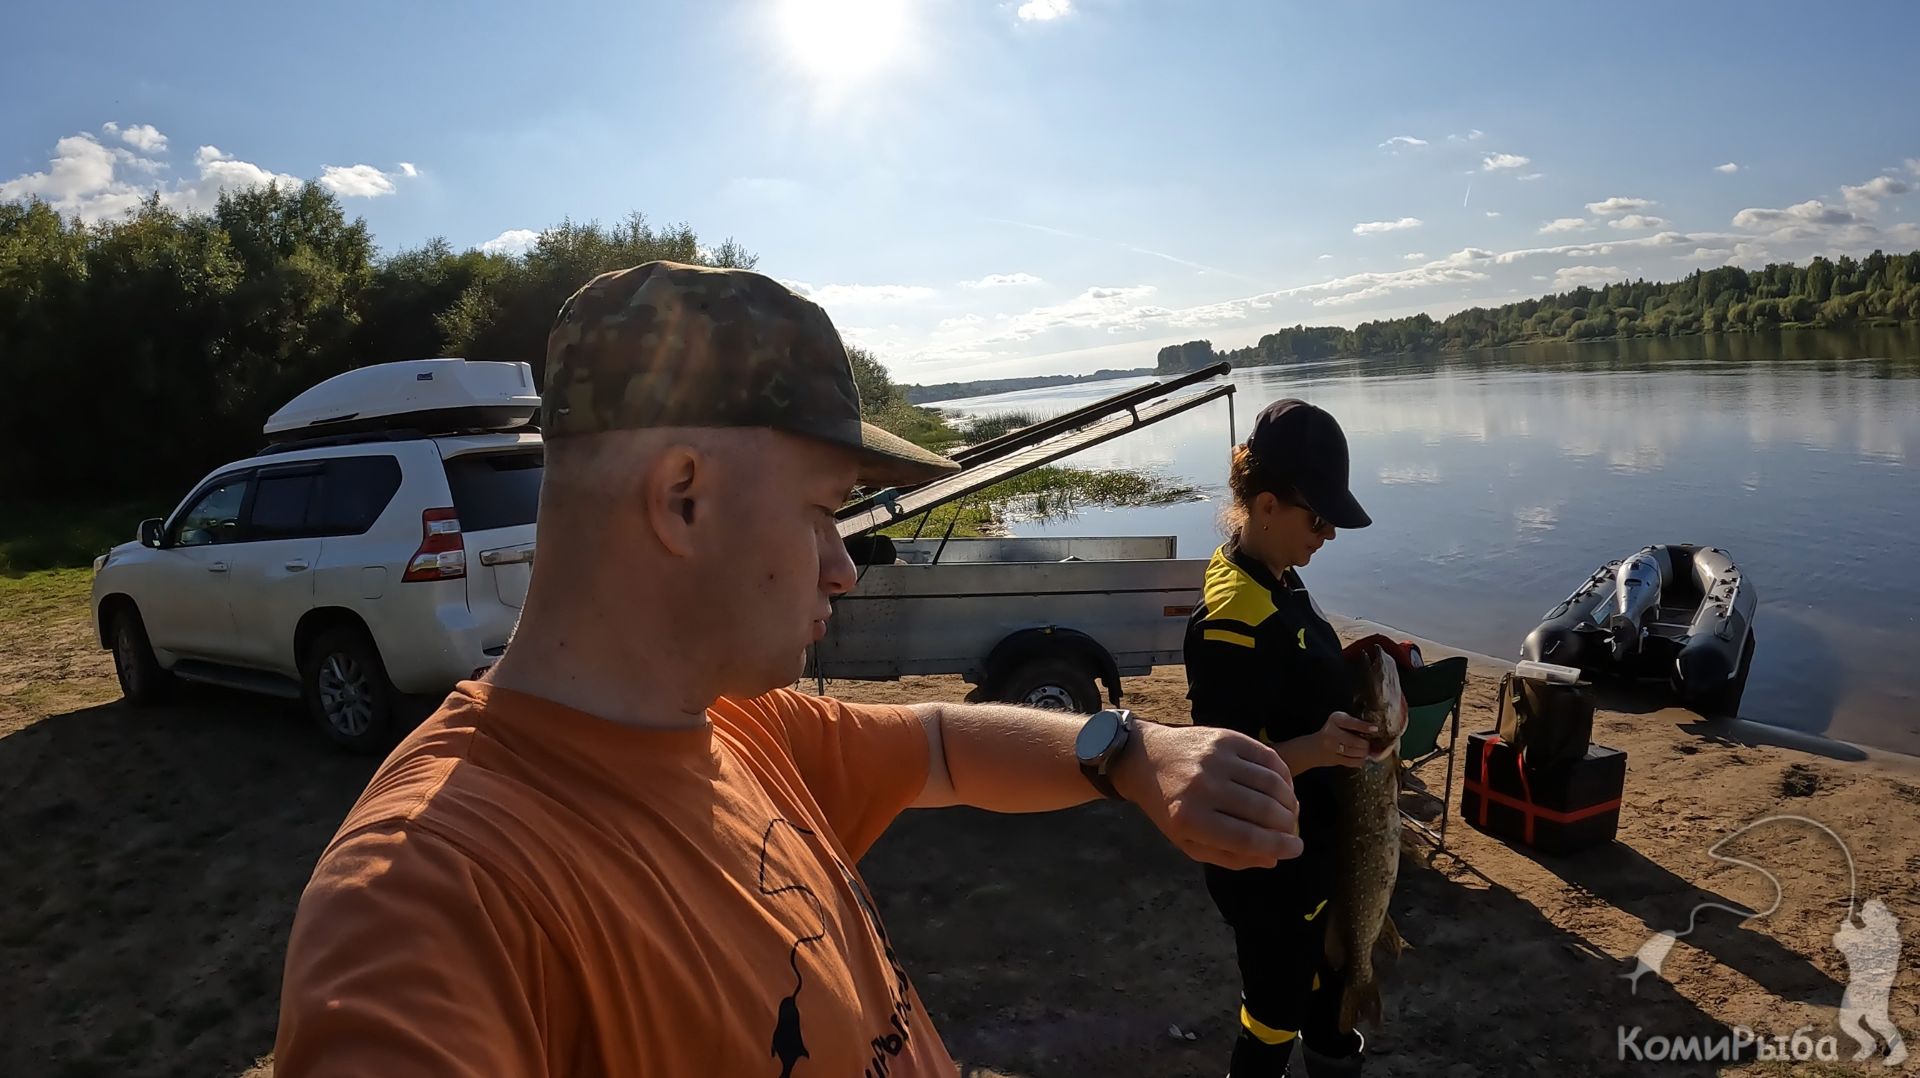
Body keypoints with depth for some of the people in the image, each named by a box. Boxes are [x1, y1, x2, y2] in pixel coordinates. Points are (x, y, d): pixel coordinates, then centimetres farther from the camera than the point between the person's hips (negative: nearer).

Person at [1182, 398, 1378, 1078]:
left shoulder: (1277, 577, -2)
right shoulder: (1232, 619, -31)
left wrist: (1358, 706, -3)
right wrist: (1309, 750, -40)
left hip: (1311, 839, 10)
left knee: (1331, 952, 32)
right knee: (1277, 1005, 11)